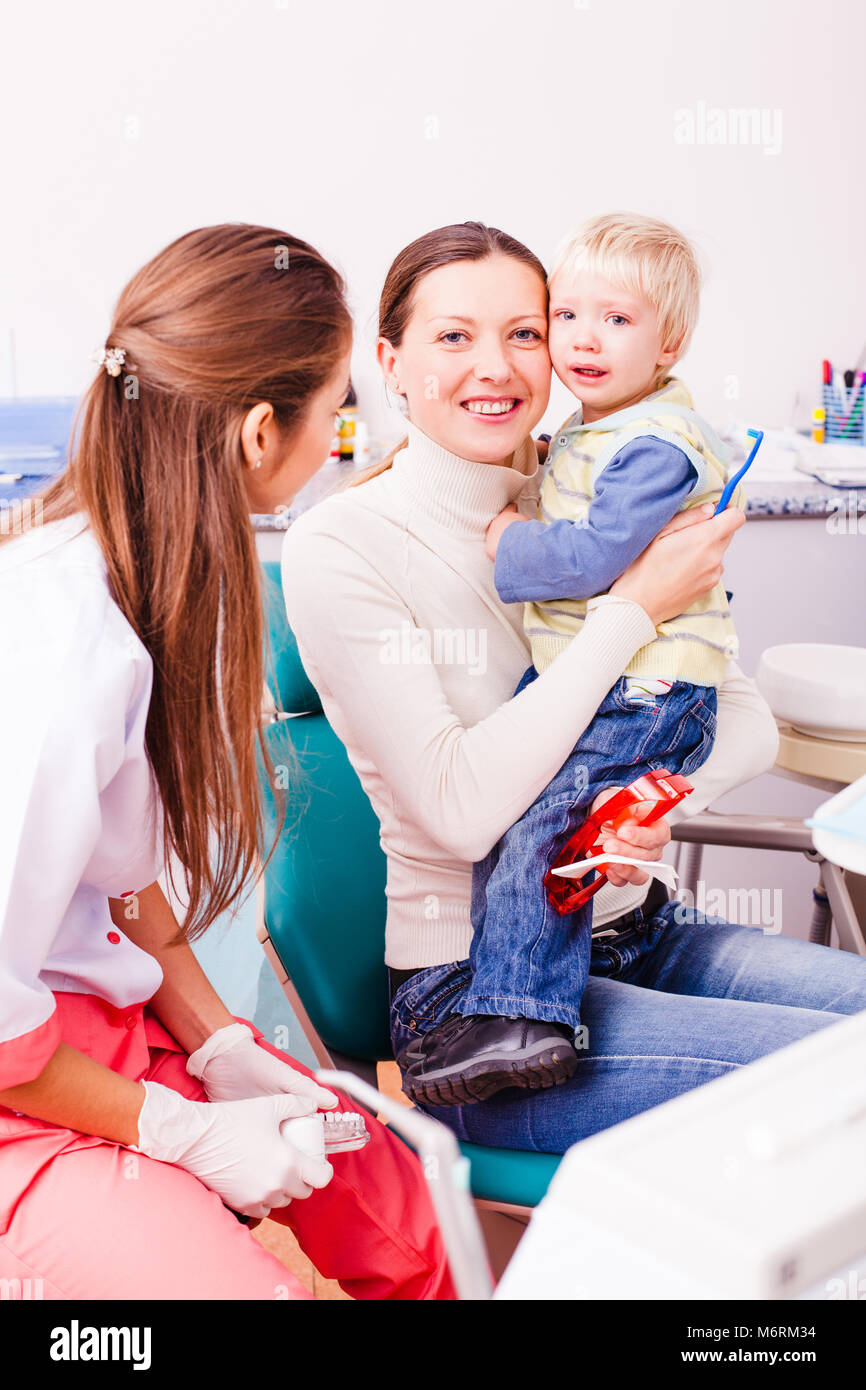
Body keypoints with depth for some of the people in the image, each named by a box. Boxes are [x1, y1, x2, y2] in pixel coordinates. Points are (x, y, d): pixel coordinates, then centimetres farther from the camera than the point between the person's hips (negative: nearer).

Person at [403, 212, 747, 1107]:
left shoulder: (655, 446, -16)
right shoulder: (586, 432, 16)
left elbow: (595, 556, -24)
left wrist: (508, 544, -12)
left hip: (645, 694, -10)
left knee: (525, 819, -16)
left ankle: (517, 1017, -15)